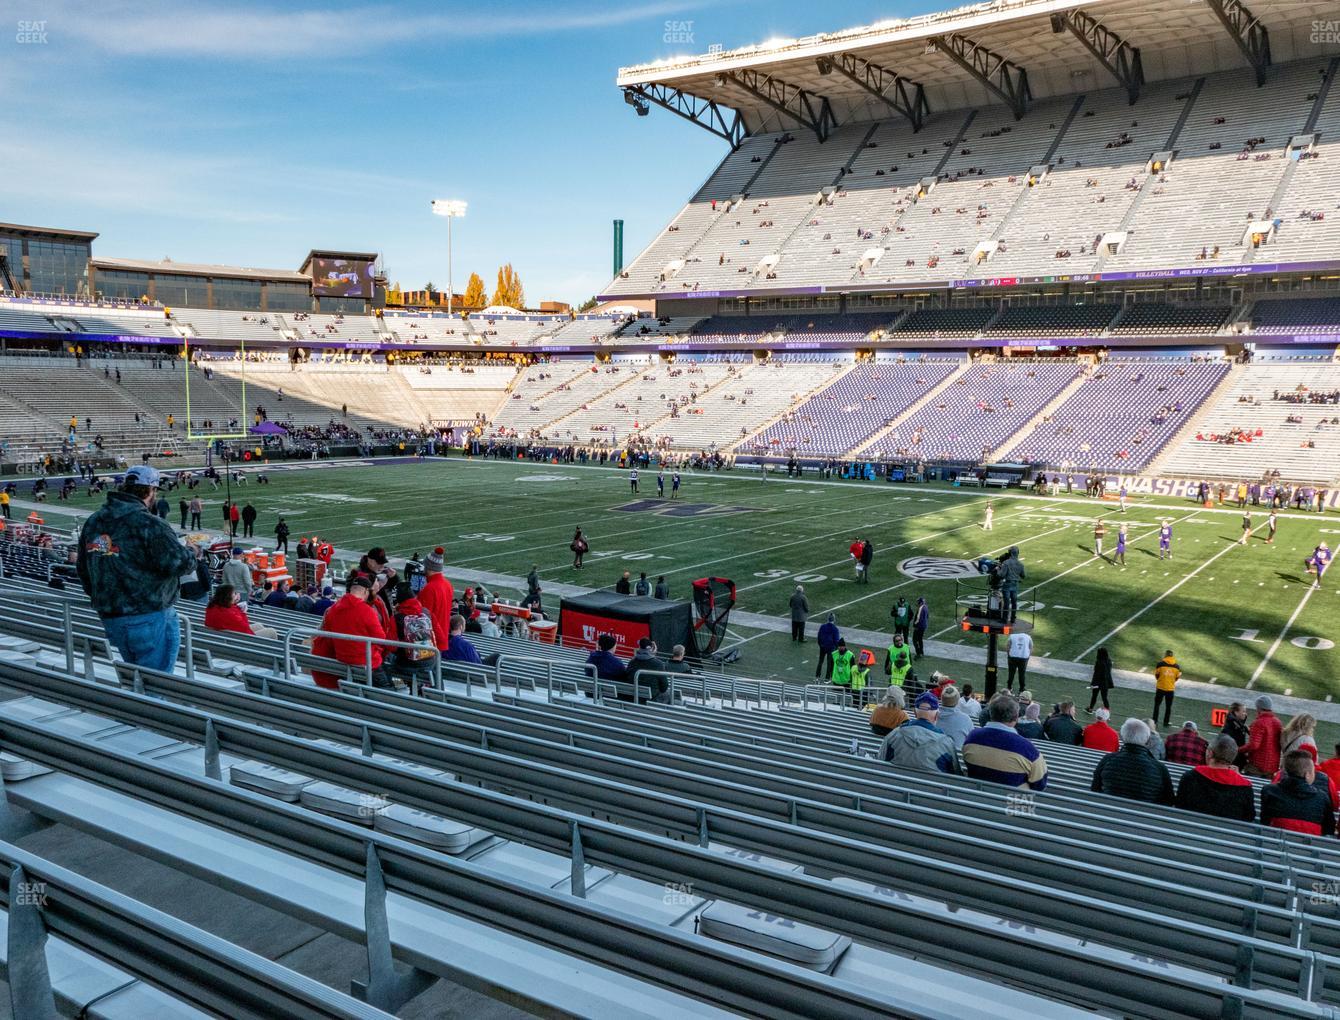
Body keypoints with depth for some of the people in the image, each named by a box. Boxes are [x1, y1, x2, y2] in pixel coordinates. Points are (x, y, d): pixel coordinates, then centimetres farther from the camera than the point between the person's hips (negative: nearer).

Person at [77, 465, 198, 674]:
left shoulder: (92, 522, 9)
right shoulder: (150, 525, -18)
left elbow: (82, 568, 19)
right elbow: (178, 562, -21)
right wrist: (193, 553, 0)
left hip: (110, 619, 8)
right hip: (150, 618, -8)